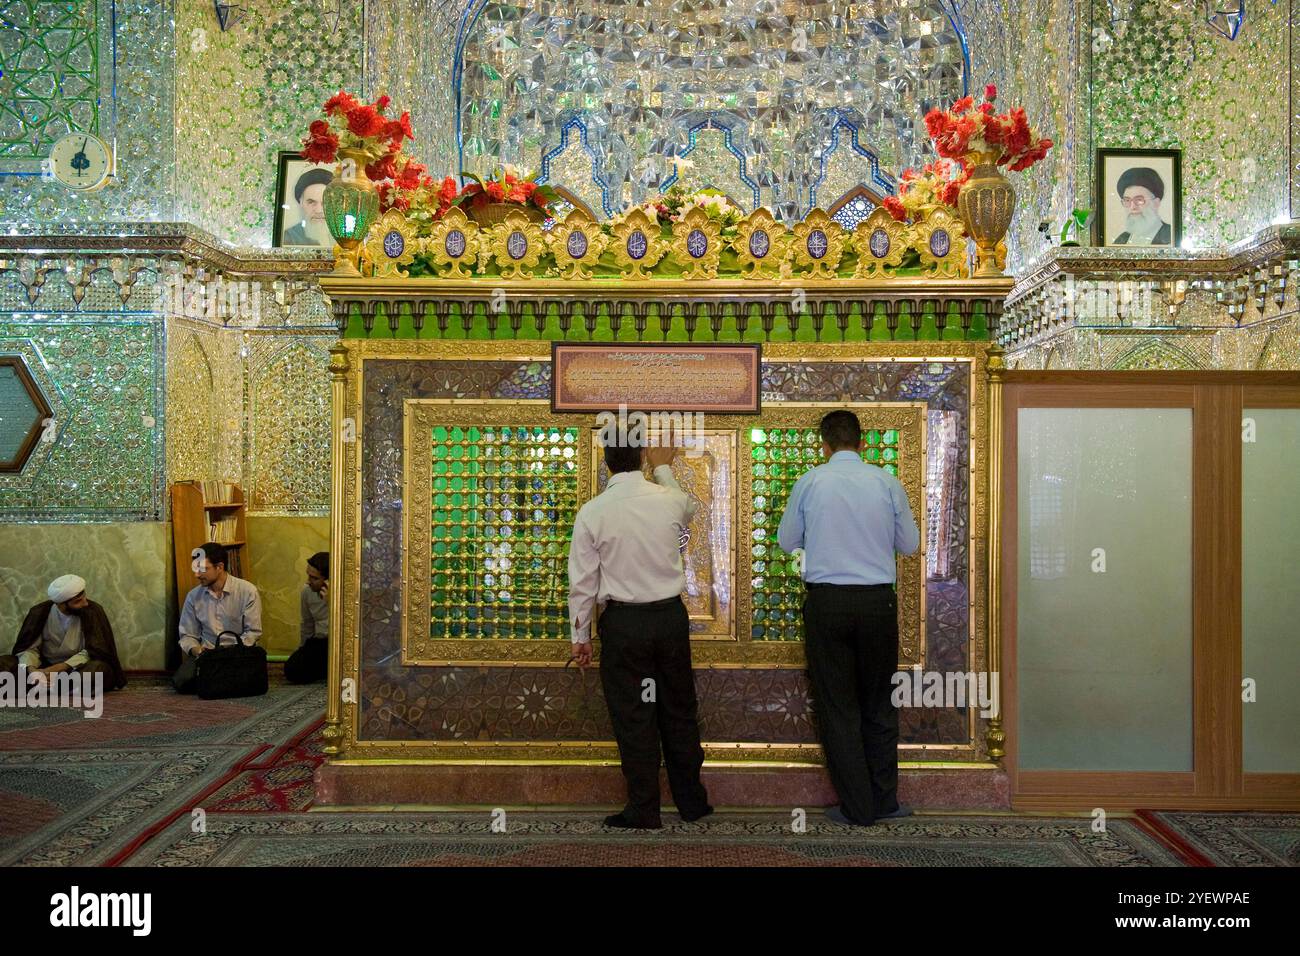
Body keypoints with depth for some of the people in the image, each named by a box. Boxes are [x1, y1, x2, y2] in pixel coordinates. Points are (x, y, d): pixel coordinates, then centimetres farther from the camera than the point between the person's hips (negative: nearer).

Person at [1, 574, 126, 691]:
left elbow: (91, 652, -14)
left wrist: (56, 669, -23)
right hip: (45, 667, 3)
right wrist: (31, 669, -26)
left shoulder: (93, 611, -12)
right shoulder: (40, 612, -4)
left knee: (98, 668, -34)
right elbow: (28, 648, -4)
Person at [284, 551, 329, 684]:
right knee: (292, 670, -14)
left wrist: (331, 603, -38)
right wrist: (304, 652, 26)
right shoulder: (307, 590, -3)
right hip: (319, 642, 5)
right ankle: (330, 667, 12)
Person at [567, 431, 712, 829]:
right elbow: (689, 509, 23)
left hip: (623, 622, -3)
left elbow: (583, 581, -6)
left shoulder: (592, 512, -10)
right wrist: (664, 468, 37)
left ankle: (644, 811, 17)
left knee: (633, 717, 8)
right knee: (679, 711, 16)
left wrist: (581, 636, 5)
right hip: (671, 616, 3)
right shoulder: (670, 500, -4)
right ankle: (692, 801, 28)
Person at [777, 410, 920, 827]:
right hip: (878, 601, 2)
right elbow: (910, 544, 10)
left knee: (838, 706, 8)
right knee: (879, 704, 16)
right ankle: (884, 800, 22)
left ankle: (857, 808, 13)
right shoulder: (886, 482, 0)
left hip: (826, 601, -1)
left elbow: (787, 541, 9)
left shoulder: (809, 482, -2)